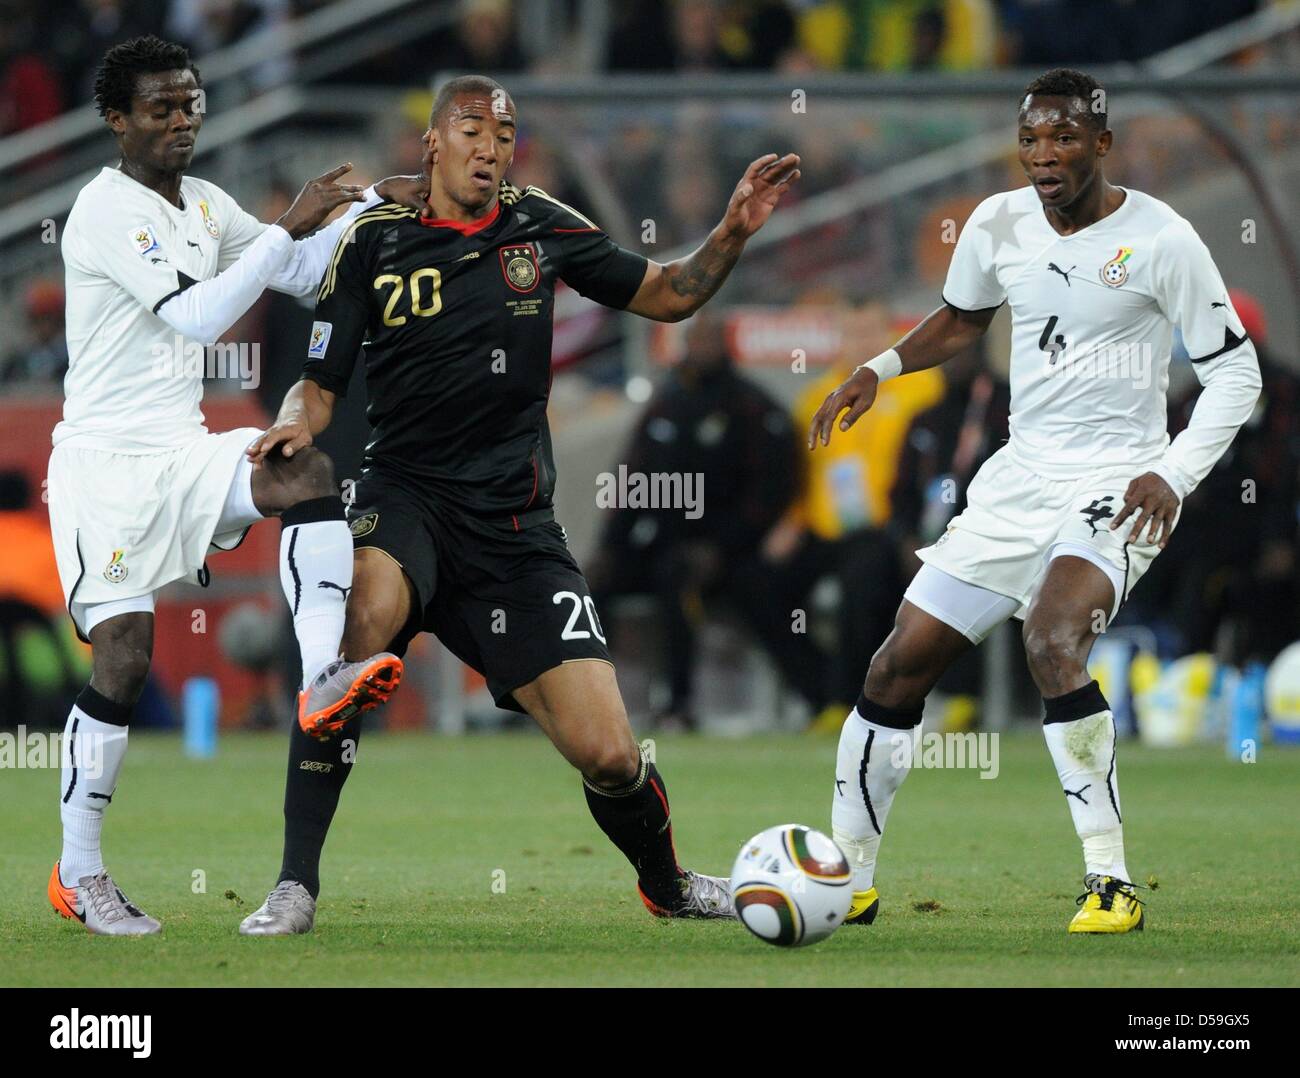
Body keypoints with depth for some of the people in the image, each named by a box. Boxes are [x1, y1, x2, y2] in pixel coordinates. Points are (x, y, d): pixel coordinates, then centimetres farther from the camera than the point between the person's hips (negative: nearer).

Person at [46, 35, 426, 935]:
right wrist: (292, 227, -26)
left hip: (182, 449, 7)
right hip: (106, 460, -7)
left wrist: (373, 209, 5)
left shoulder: (204, 204, 11)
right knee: (125, 656, -10)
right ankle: (78, 875, 1)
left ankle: (323, 674, -33)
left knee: (308, 471, -22)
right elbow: (198, 314, -24)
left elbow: (301, 275, 20)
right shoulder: (105, 212, -15)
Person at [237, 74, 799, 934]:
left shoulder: (541, 227, 8)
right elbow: (321, 387, 4)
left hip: (516, 521, 2)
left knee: (608, 756, -5)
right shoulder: (375, 242, 2)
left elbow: (666, 295, 19)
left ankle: (668, 884, 31)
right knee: (366, 613, -38)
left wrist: (733, 234, 2)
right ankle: (296, 887, -30)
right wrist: (296, 426, -18)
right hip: (406, 495, -2)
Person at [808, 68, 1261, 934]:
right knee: (898, 668, 4)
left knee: (1053, 640, -33)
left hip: (1118, 483, -6)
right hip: (1021, 475, 6)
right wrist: (878, 371, 7)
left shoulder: (1159, 239, -12)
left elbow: (1235, 374, -6)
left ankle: (1112, 884, -26)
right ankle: (848, 880, 20)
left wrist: (1174, 475, -19)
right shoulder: (999, 224, 3)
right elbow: (960, 322, 24)